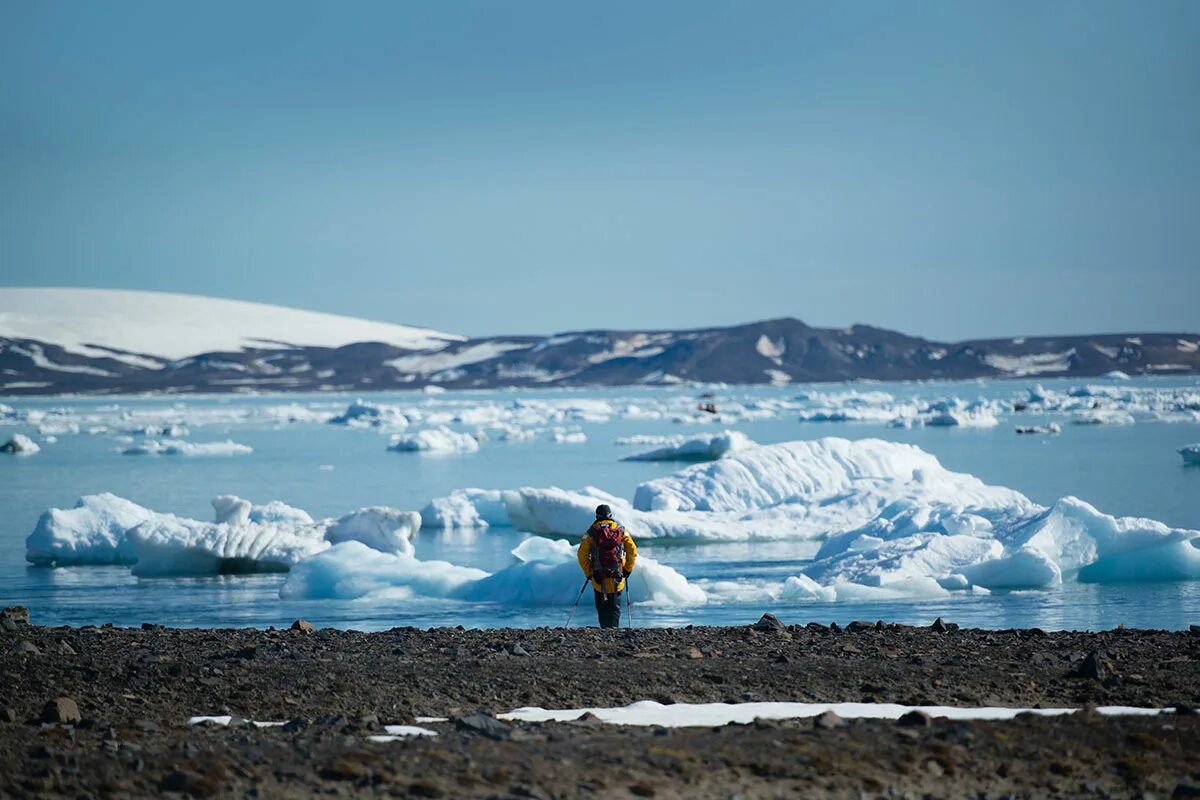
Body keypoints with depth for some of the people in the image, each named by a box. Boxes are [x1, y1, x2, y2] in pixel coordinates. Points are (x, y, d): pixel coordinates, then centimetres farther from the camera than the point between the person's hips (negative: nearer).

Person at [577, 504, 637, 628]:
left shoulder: (591, 533, 0)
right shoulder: (621, 530, 3)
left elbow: (582, 555, -5)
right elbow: (632, 551, 1)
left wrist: (588, 573, 4)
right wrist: (627, 570, 9)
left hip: (598, 577, -1)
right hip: (617, 576, 1)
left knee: (601, 607, 9)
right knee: (615, 607, 7)